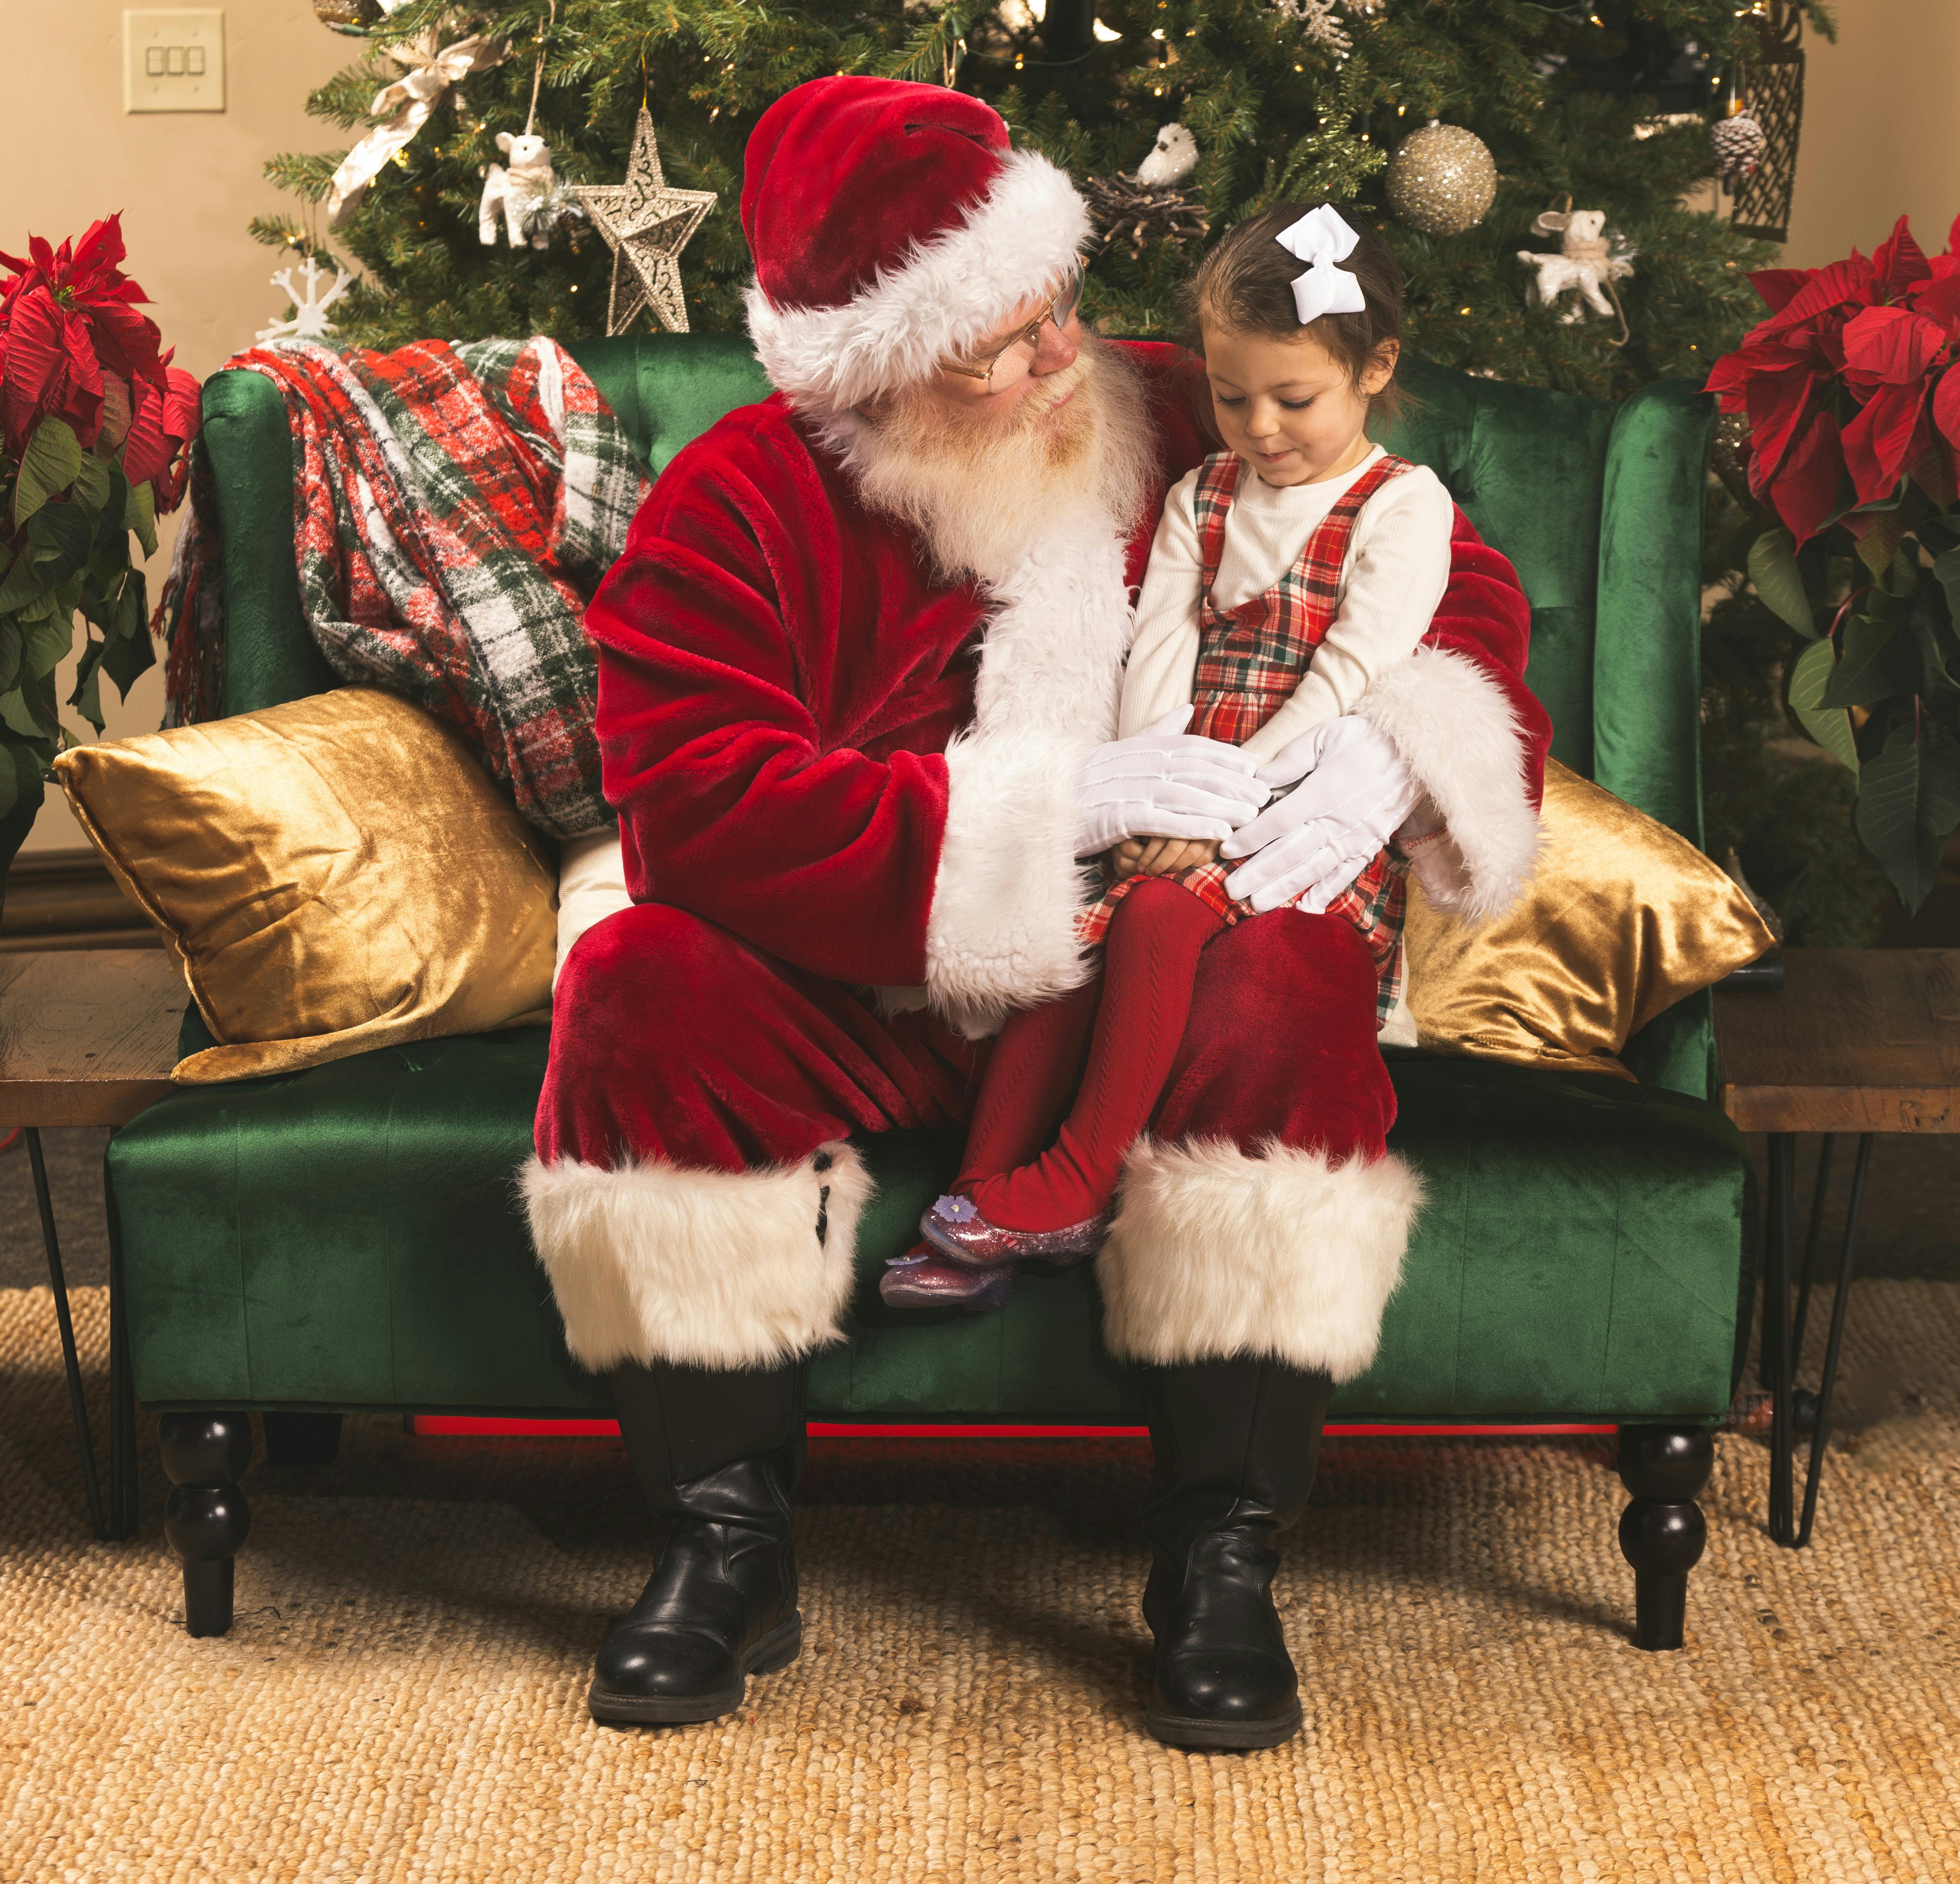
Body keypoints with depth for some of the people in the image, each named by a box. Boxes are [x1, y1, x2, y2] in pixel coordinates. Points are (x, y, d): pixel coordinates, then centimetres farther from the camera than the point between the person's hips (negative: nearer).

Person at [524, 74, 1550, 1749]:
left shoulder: (1178, 429, 1)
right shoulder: (736, 505, -8)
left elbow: (1458, 581, 9)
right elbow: (699, 801, -22)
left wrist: (1413, 734, -16)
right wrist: (1046, 806, -27)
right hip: (856, 1011, -1)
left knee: (1290, 983, -32)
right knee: (643, 985, -29)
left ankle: (1223, 1554, -22)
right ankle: (728, 1543, -18)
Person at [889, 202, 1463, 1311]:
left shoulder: (1405, 506, -1)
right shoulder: (1202, 502, 17)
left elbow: (1348, 676, -12)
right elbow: (1158, 654, 5)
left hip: (1325, 807, -5)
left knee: (1163, 910, -31)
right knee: (1076, 923, -23)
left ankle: (1076, 1188, -22)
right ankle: (982, 1201, -24)